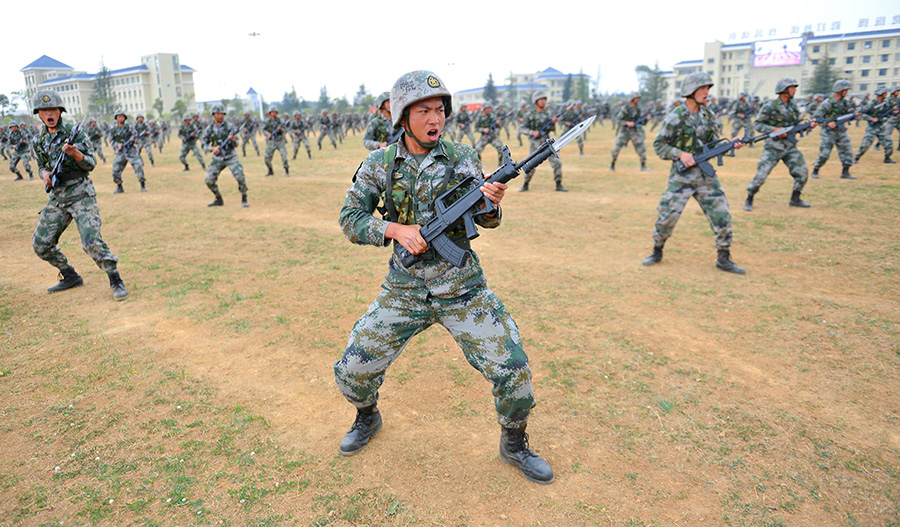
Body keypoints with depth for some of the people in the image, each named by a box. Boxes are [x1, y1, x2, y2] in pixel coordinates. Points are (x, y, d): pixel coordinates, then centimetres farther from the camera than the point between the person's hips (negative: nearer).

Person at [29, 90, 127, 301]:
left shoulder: (75, 133, -6)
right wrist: (45, 174, -3)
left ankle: (116, 282, -9)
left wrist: (74, 153, -25)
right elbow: (42, 165, 20)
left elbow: (91, 164, -6)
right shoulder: (38, 140, 10)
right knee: (40, 244, 8)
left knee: (91, 241, -20)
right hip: (57, 197, 6)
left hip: (81, 194, -6)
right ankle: (70, 277, 25)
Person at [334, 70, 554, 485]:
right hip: (403, 291, 1)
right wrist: (396, 229, -19)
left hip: (462, 289, 0)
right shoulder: (379, 165, -2)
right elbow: (350, 220, -2)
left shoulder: (462, 158, -2)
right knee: (352, 372, 2)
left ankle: (514, 444, 23)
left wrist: (491, 201, -22)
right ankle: (368, 418, 38)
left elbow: (487, 221, 2)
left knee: (512, 370, -7)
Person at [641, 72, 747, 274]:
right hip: (681, 175, -4)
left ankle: (724, 259, 12)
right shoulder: (674, 118, -8)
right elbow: (659, 145, -6)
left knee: (721, 216, 1)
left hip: (706, 174, 5)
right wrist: (680, 154, -19)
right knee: (667, 216, -4)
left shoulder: (709, 116, 8)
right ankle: (657, 252, 18)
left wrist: (731, 145, -7)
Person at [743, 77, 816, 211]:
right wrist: (774, 129, -20)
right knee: (761, 174, -11)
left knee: (803, 172, 2)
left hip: (790, 145, 6)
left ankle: (795, 199, 16)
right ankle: (749, 200, 3)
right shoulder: (771, 106, -9)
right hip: (773, 146, -6)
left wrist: (809, 125, -3)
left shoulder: (793, 106, 10)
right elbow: (758, 124, -9)